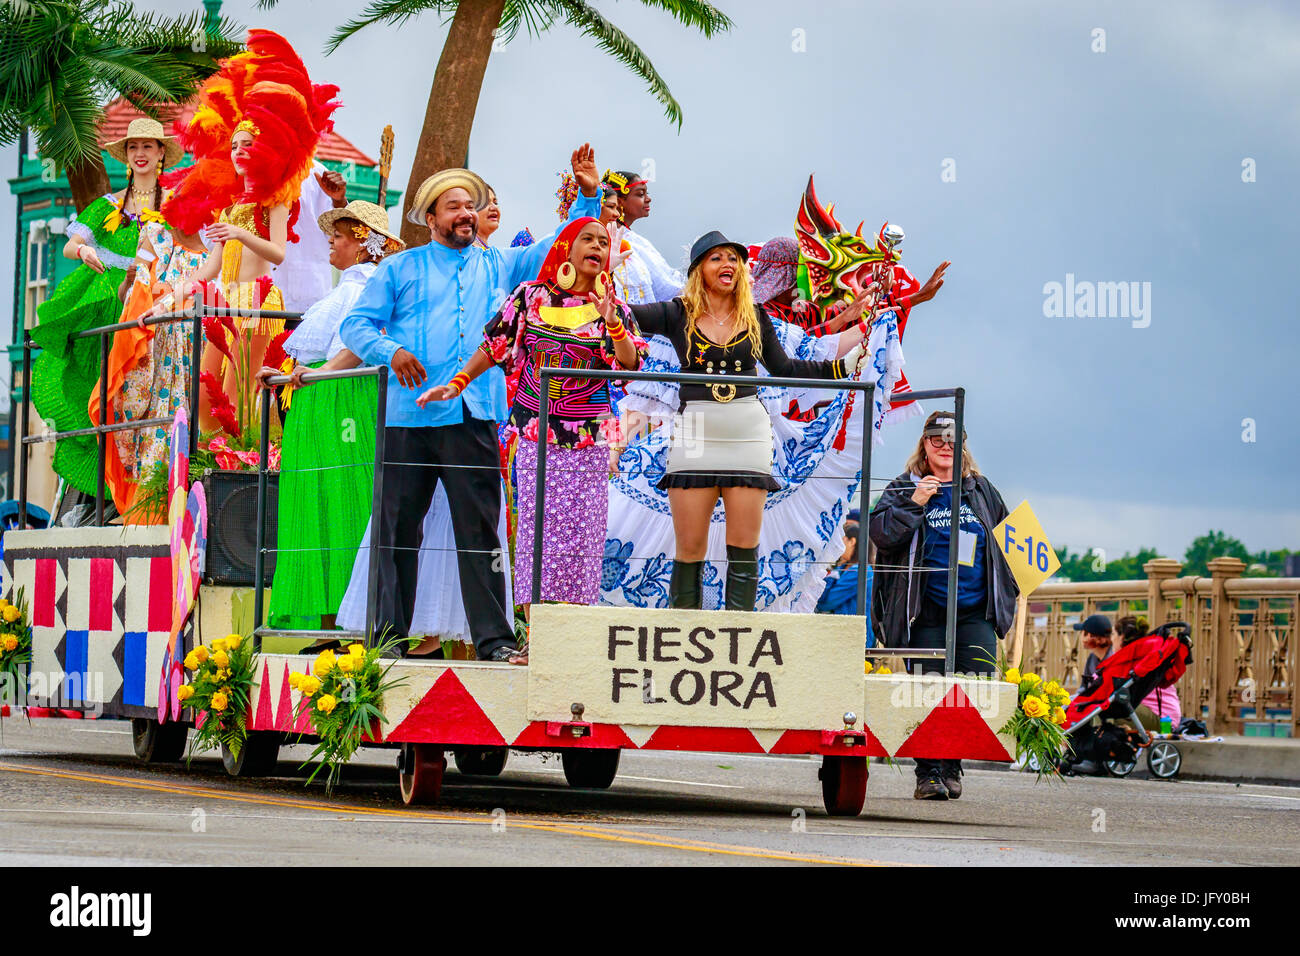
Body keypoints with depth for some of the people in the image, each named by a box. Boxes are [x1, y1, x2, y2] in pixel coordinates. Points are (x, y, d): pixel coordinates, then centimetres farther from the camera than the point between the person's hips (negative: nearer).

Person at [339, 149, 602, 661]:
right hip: (409, 416, -1)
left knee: (480, 529, -3)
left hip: (474, 418, 1)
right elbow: (356, 325, 8)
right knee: (396, 527, 1)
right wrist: (391, 351, -11)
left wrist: (588, 197, 6)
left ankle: (493, 638, -4)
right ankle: (390, 634, 7)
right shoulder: (399, 269, 12)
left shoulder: (500, 266, 19)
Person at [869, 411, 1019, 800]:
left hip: (976, 614, 2)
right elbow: (881, 534, -5)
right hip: (927, 614, -2)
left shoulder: (981, 490, 15)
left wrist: (1005, 592, 19)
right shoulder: (903, 490, 7)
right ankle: (928, 772, 1)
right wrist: (914, 504, -15)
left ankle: (951, 766, 9)